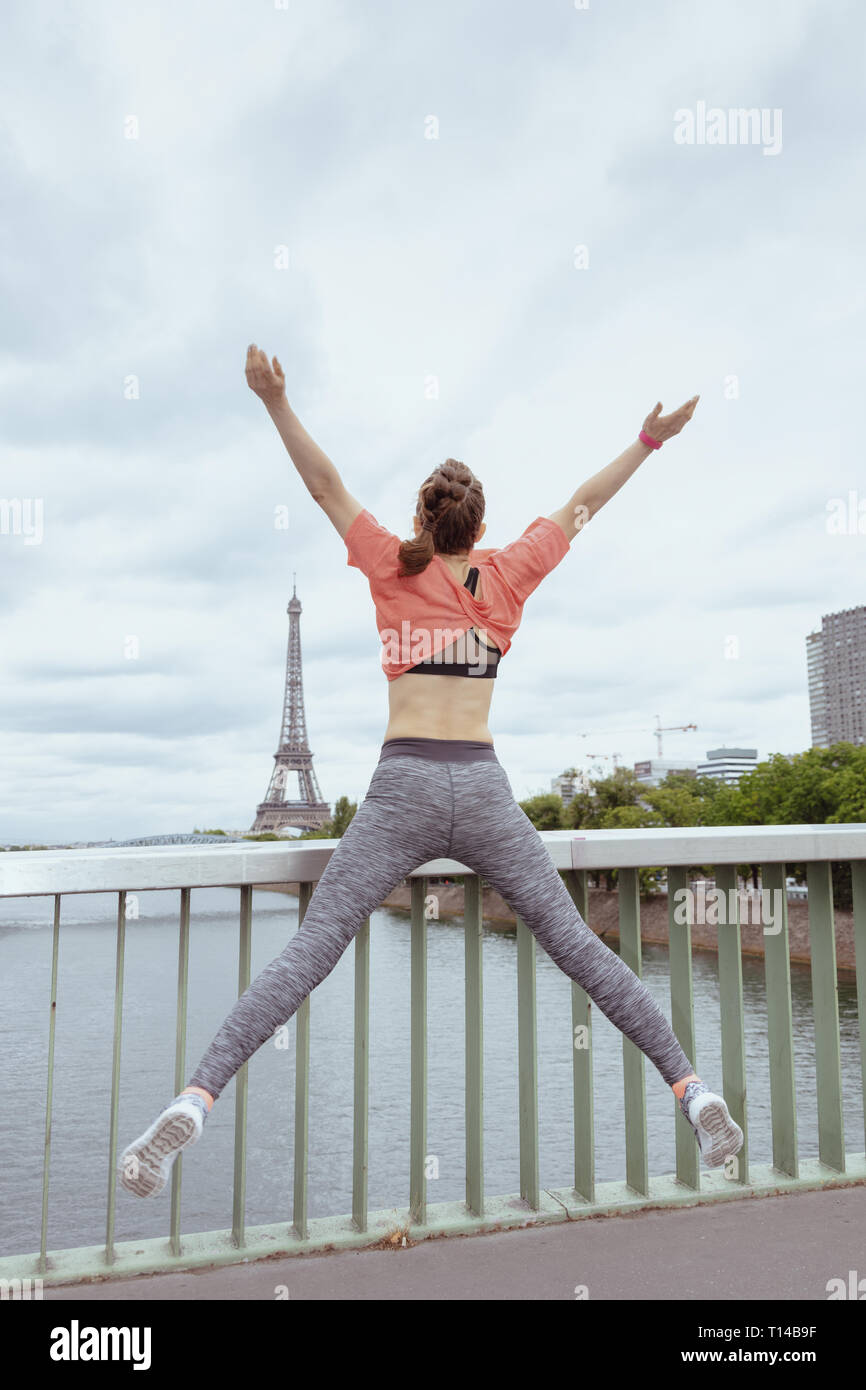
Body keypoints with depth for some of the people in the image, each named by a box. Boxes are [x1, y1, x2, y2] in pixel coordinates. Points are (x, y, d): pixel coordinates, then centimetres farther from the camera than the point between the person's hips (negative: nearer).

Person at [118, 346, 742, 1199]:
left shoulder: (396, 568, 7)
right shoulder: (506, 576, 11)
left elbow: (326, 485, 9)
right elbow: (579, 506, 22)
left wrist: (275, 402, 5)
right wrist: (649, 439, 32)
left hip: (403, 788, -1)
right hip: (483, 790, 2)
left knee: (308, 952, -1)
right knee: (573, 943, 10)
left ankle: (193, 1102, -11)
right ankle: (691, 1089, 15)